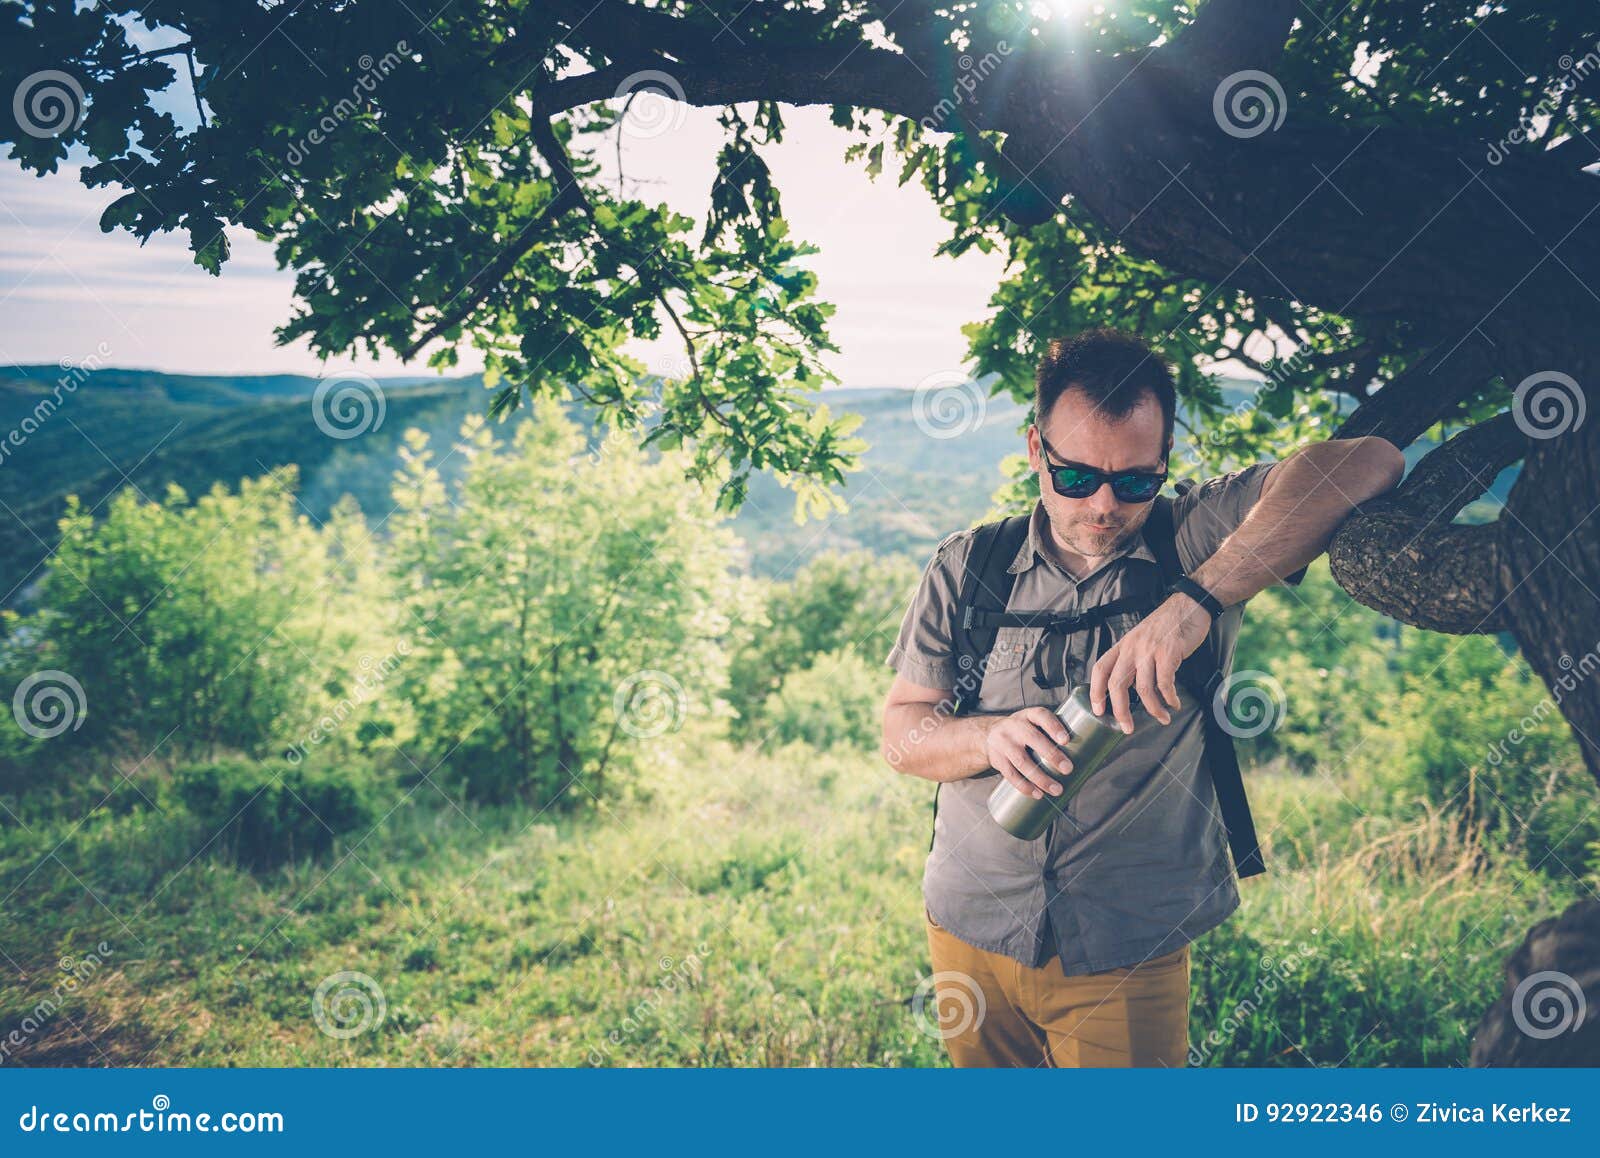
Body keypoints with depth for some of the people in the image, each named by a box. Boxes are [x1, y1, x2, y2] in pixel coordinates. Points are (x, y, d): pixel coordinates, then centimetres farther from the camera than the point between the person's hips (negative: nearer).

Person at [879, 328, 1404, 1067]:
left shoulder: (1203, 541, -8)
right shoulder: (967, 567, -2)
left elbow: (1366, 463, -24)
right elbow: (901, 731, -1)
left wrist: (1198, 599, -35)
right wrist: (992, 737, -23)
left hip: (1129, 950, -2)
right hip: (971, 928, 3)